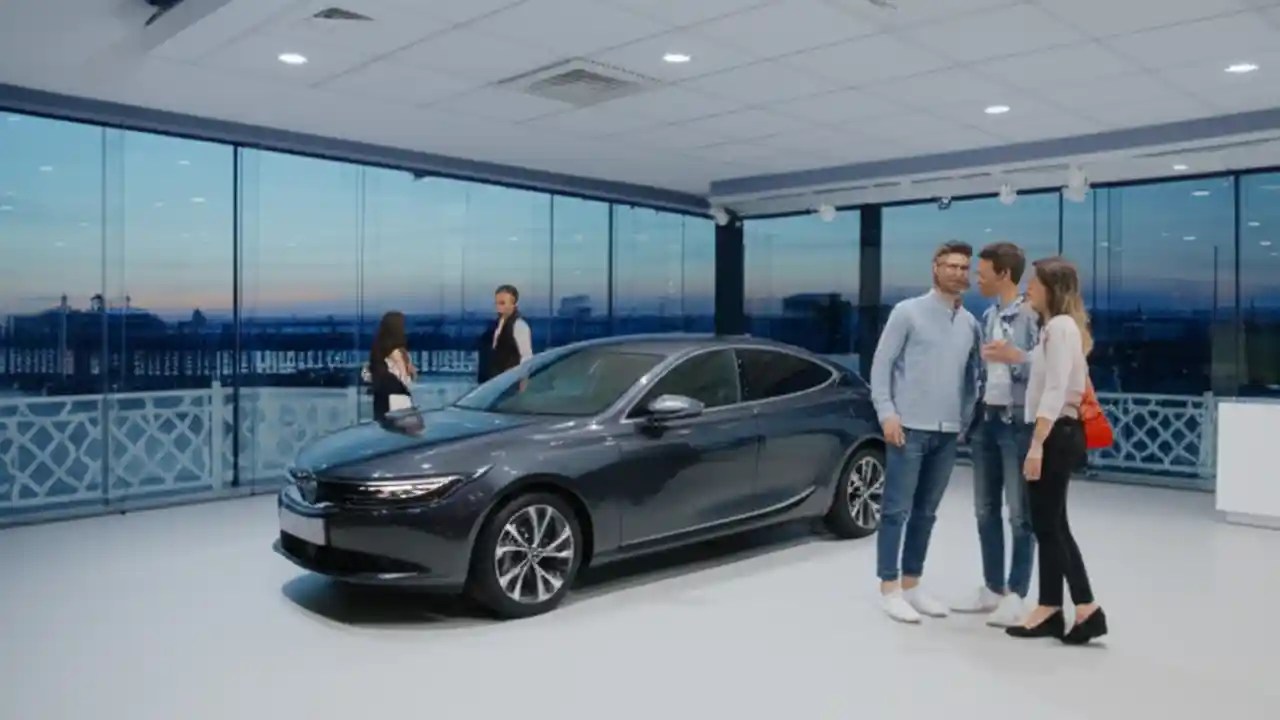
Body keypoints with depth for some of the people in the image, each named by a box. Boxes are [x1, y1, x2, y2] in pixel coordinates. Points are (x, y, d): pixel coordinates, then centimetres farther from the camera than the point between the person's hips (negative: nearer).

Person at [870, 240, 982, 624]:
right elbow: (881, 364, -5)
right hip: (910, 428, -5)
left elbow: (971, 375, 18)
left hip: (948, 432, 5)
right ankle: (889, 588, 7)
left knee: (925, 513, 11)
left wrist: (967, 419, 10)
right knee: (897, 510, -1)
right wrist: (887, 413, -13)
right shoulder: (908, 311, -3)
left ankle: (911, 585, 20)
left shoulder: (970, 323, 12)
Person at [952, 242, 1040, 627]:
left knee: (1020, 514, 2)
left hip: (1018, 423, -8)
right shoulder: (988, 317, 13)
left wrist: (1016, 357, -23)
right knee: (985, 511, 13)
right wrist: (973, 415, 14)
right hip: (986, 420, 8)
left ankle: (1016, 596, 11)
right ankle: (993, 588, 25)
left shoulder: (1034, 314, -10)